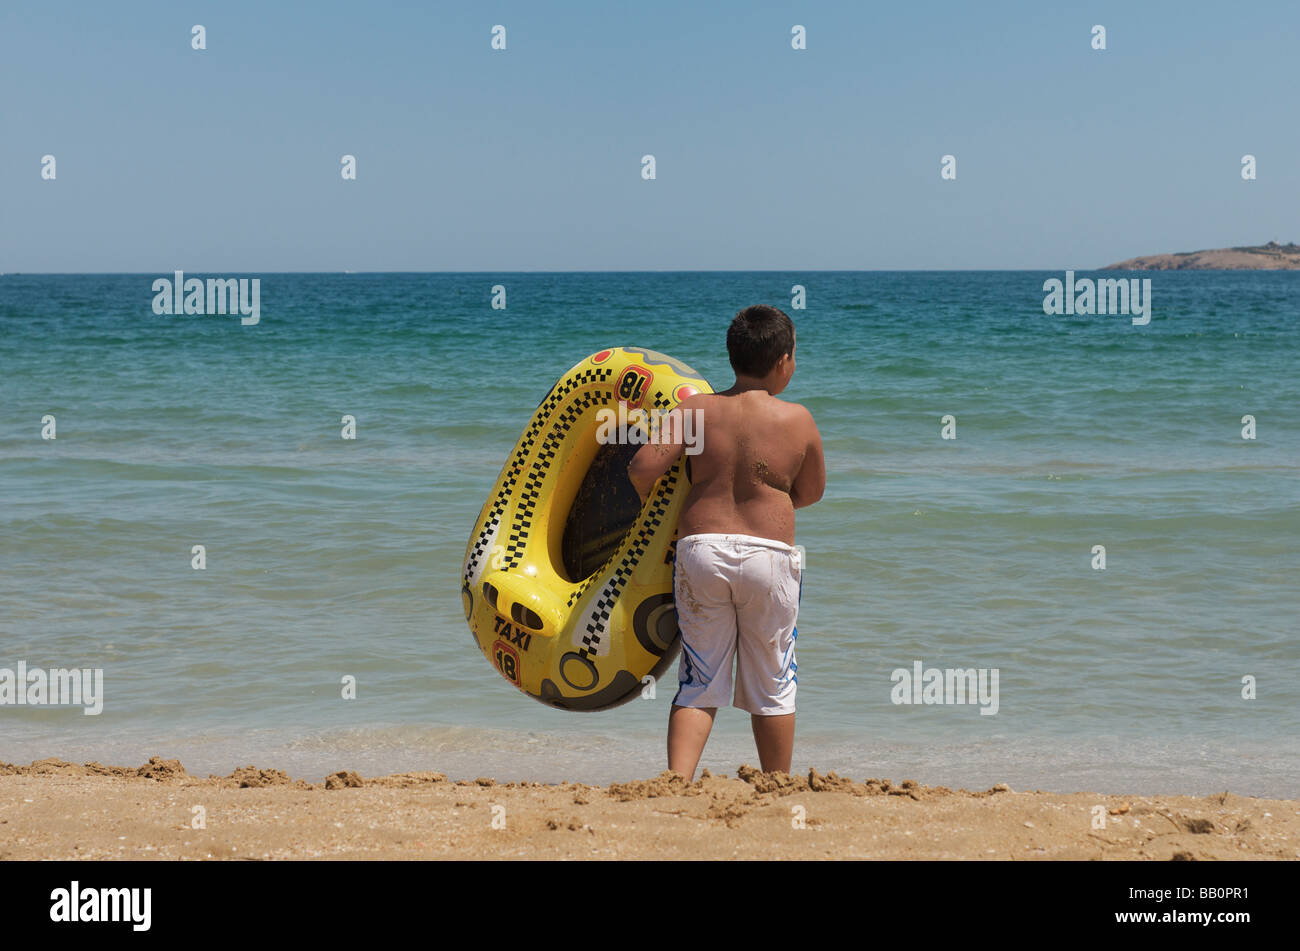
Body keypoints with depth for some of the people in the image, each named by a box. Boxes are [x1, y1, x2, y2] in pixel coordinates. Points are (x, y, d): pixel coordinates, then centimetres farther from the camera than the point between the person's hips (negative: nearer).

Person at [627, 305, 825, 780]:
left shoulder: (695, 409, -1)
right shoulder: (797, 420, -2)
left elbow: (642, 466, -9)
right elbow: (811, 492, 11)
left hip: (700, 549, 1)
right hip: (769, 555, -1)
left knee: (699, 686, 9)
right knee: (772, 687, 13)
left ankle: (677, 780, -8)